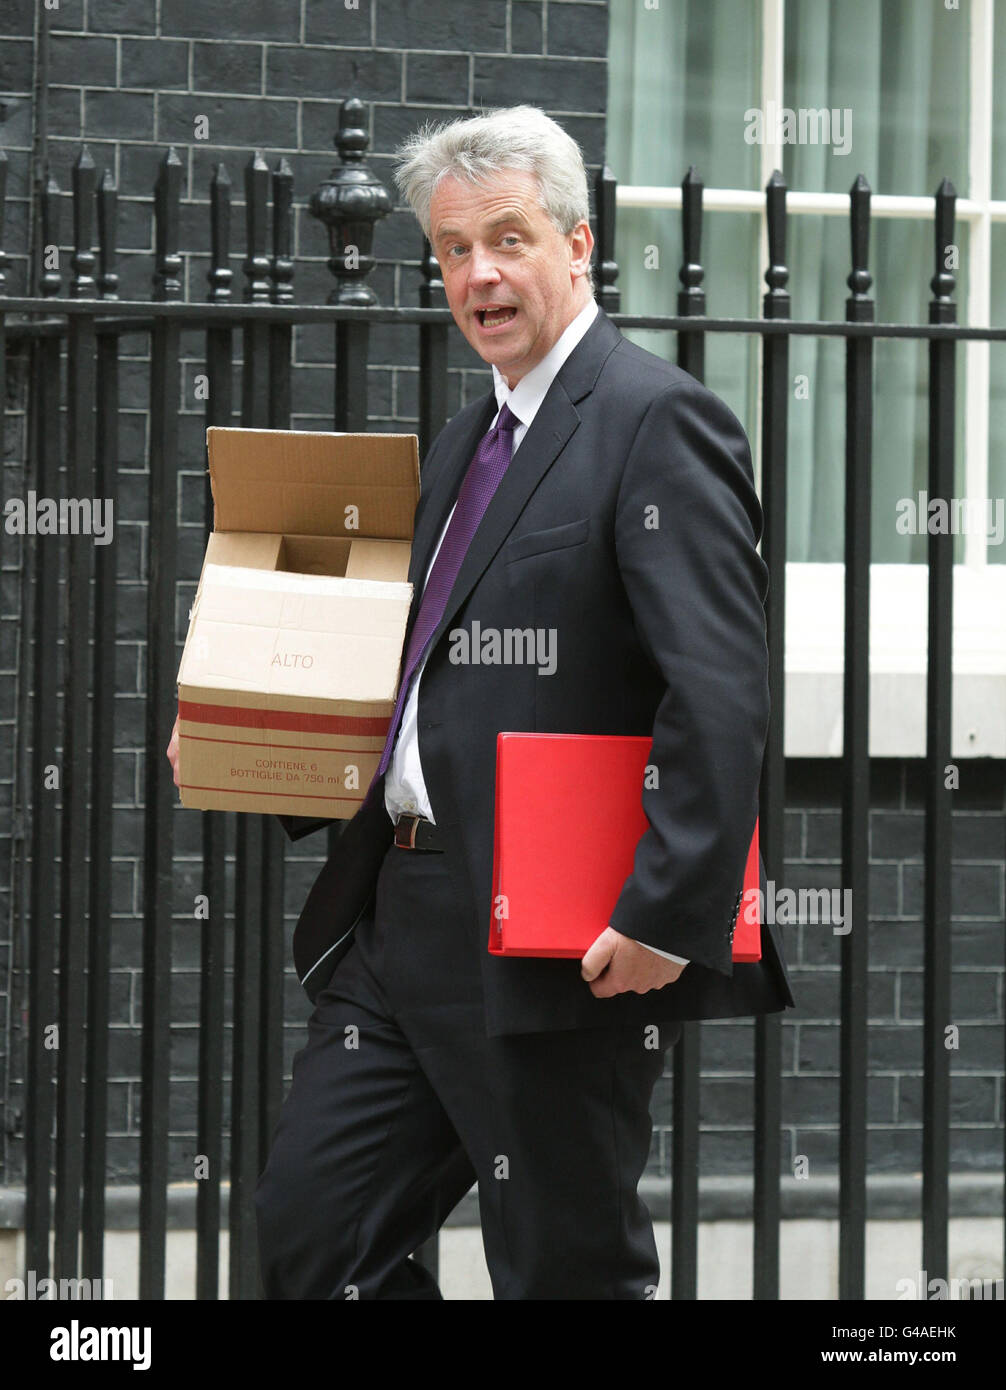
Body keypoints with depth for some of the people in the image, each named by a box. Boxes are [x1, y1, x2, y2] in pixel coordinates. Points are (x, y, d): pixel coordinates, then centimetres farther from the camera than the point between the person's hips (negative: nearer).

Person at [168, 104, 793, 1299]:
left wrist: (670, 918, -25)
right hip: (404, 927, 9)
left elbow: (721, 695, -19)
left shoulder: (655, 422, -11)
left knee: (567, 1275, -1)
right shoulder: (466, 443, 18)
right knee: (308, 1226, 8)